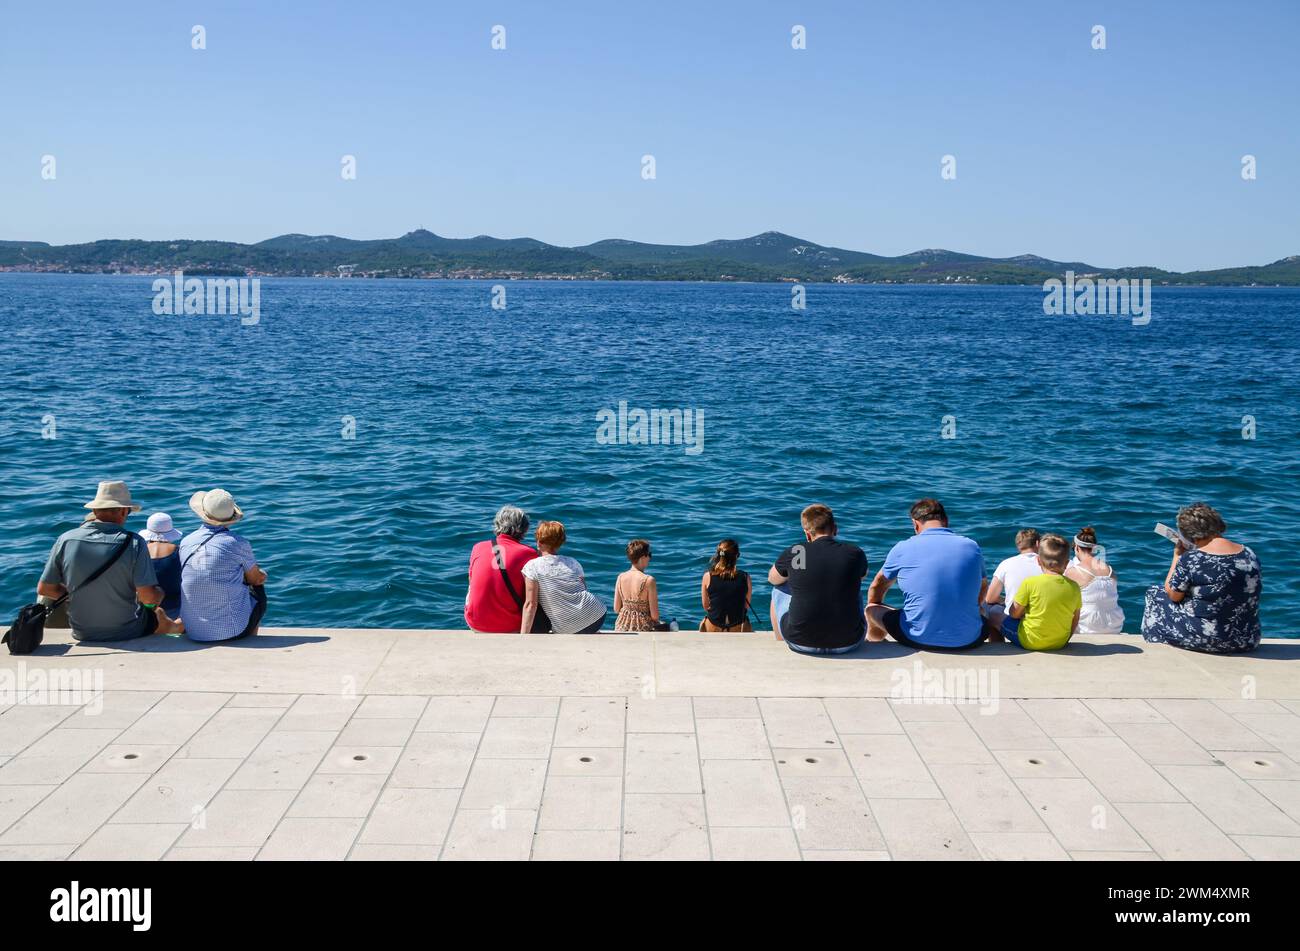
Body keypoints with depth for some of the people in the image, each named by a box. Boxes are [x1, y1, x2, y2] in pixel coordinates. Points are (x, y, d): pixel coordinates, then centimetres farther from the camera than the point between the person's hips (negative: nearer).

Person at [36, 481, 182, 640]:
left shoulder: (65, 540, -11)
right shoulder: (133, 543, -20)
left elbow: (44, 589, -2)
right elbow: (149, 597, -22)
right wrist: (160, 593, 0)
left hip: (82, 633, 3)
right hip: (128, 633, -3)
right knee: (158, 613, 30)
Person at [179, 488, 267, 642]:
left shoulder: (185, 542, 1)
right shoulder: (238, 543, -13)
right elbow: (256, 579, 2)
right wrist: (259, 574, 28)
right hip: (232, 629, -5)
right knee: (258, 590, 25)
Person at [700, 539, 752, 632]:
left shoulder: (708, 576, -11)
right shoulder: (745, 578, -12)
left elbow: (705, 606, -1)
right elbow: (747, 606, -2)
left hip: (713, 628, 0)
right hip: (738, 628, 0)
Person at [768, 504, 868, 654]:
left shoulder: (793, 553, -7)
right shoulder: (855, 554, -5)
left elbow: (772, 579, 15)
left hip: (801, 643, -1)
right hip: (847, 644, 1)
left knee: (780, 590, 27)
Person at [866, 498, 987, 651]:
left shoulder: (902, 549, 0)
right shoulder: (972, 547, 5)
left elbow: (878, 585, 17)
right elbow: (983, 588, 23)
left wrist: (871, 610, 37)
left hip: (918, 639, -2)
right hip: (968, 640, 2)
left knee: (872, 608, 23)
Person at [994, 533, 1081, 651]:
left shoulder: (1030, 583, -17)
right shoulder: (1074, 587, -6)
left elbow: (1014, 613, -9)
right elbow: (1075, 620, 7)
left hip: (1029, 642, -4)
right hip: (1060, 643, 5)